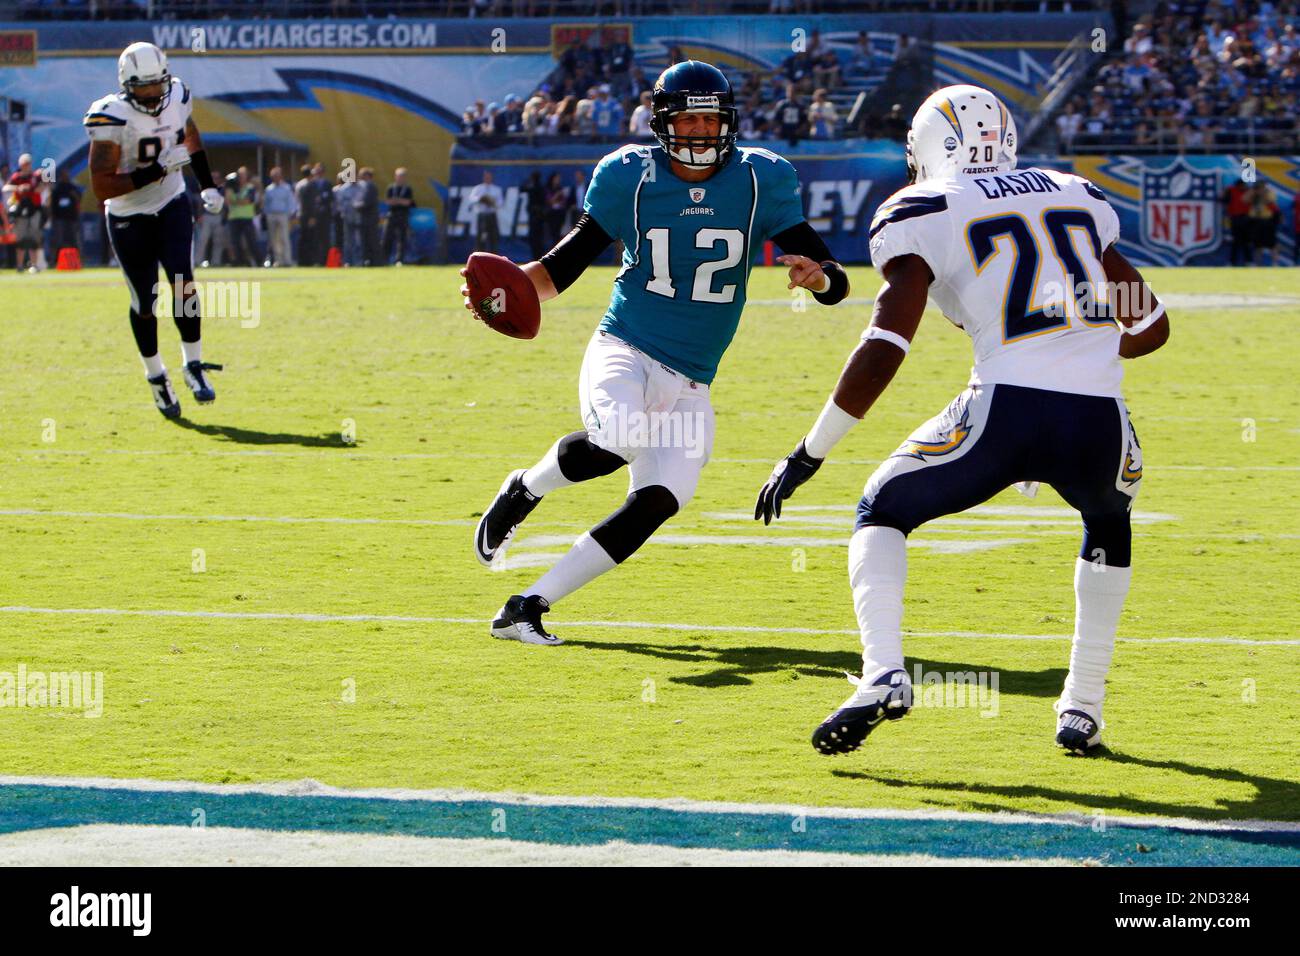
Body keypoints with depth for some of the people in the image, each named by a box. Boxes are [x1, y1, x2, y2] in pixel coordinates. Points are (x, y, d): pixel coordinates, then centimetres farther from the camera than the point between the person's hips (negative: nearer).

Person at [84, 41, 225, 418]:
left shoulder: (177, 97, -6)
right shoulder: (111, 118, -24)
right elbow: (102, 187, -28)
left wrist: (208, 186, 15)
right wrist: (157, 170, -32)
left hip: (172, 206, 3)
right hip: (129, 219, -3)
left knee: (183, 281, -15)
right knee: (144, 301, 3)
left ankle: (193, 365, -1)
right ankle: (156, 376, 24)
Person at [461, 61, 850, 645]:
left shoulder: (761, 181, 0)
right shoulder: (630, 176, -3)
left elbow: (835, 281, -3)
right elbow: (562, 267, 2)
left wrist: (820, 277, -28)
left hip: (689, 385, 3)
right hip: (624, 351, -3)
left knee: (657, 504, -14)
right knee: (617, 442, -34)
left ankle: (527, 608, -4)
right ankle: (523, 491, -1)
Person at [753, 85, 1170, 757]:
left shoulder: (923, 213, 8)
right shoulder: (1078, 198, 23)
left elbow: (885, 347, -3)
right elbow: (1150, 327, 27)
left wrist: (808, 455, 4)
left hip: (1007, 409, -4)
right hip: (1101, 422, 4)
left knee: (883, 513, 20)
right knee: (1107, 522, 37)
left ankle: (883, 674, -3)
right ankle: (1083, 709, 28)